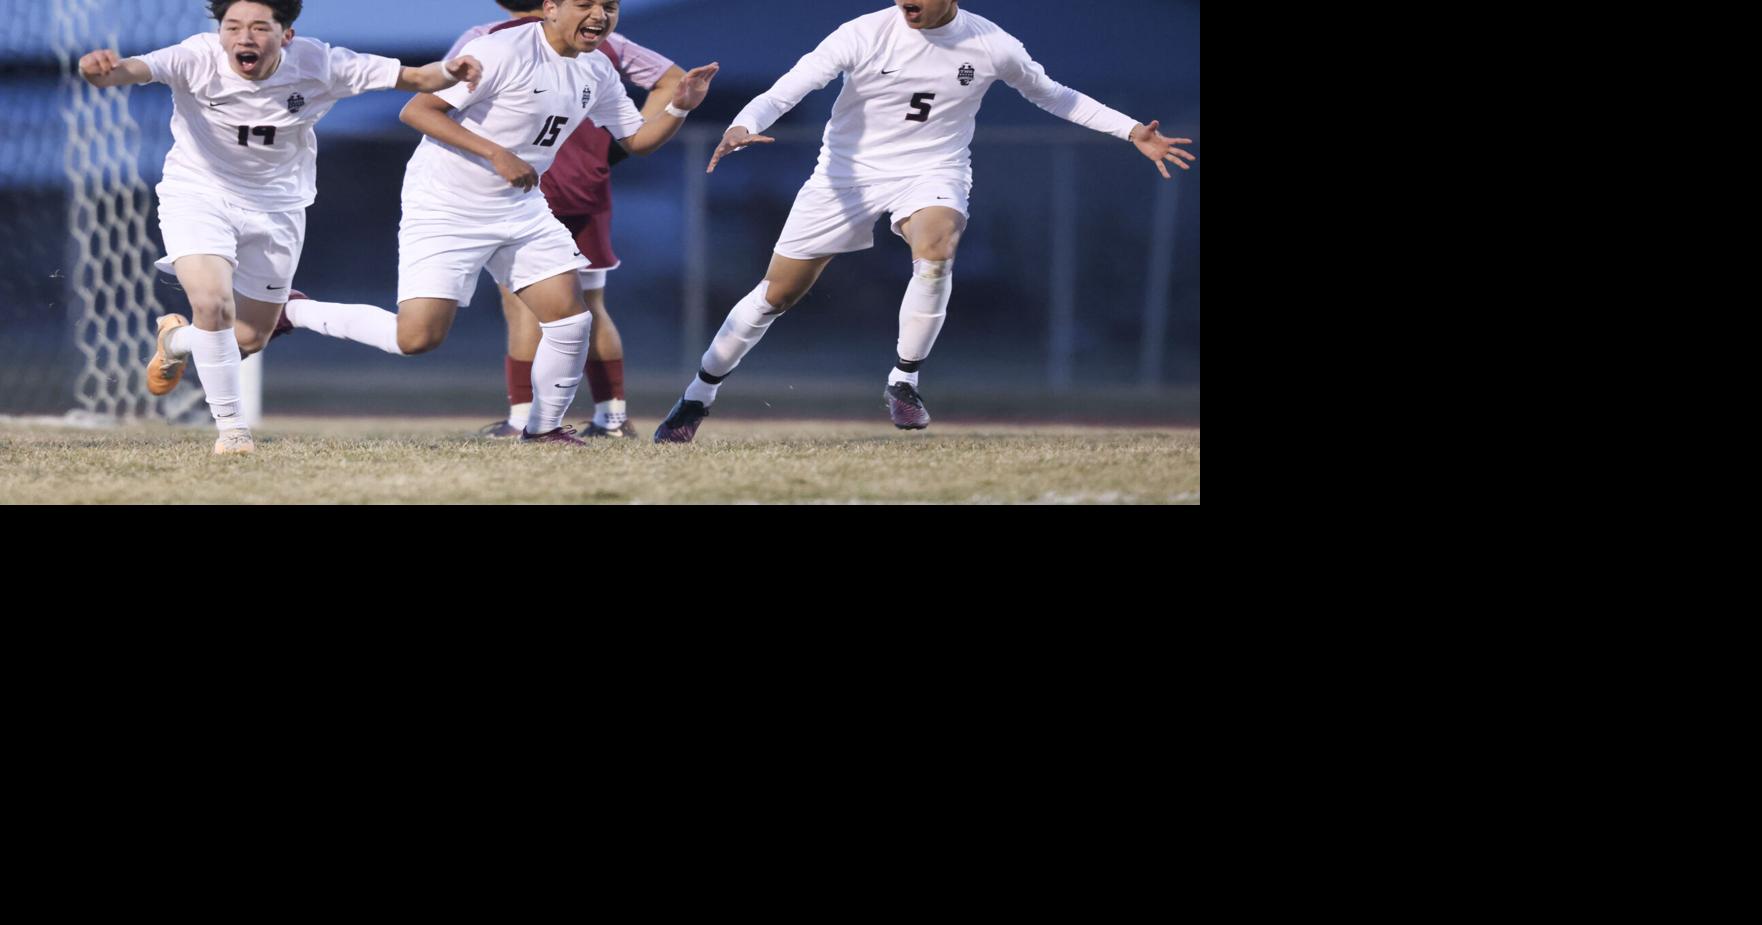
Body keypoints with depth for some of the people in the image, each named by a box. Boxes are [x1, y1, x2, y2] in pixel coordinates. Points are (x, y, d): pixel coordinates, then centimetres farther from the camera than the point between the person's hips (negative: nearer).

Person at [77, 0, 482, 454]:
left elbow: (414, 78, -16)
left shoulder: (316, 64, -20)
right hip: (199, 195, -3)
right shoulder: (199, 59, -27)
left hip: (277, 208, 3)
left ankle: (176, 340, 47)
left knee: (249, 339, 11)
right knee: (212, 303, -27)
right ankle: (230, 427, -6)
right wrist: (105, 71, -70)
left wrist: (448, 73, -39)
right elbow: (138, 68, -47)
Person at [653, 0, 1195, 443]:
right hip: (850, 173, 0)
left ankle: (904, 383, -16)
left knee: (935, 250, -35)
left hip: (932, 174, 0)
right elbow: (787, 89, -23)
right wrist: (743, 126, -44)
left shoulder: (991, 47, -9)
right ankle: (697, 399, 24)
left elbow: (1051, 96, 9)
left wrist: (1132, 132, 5)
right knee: (775, 295, 3)